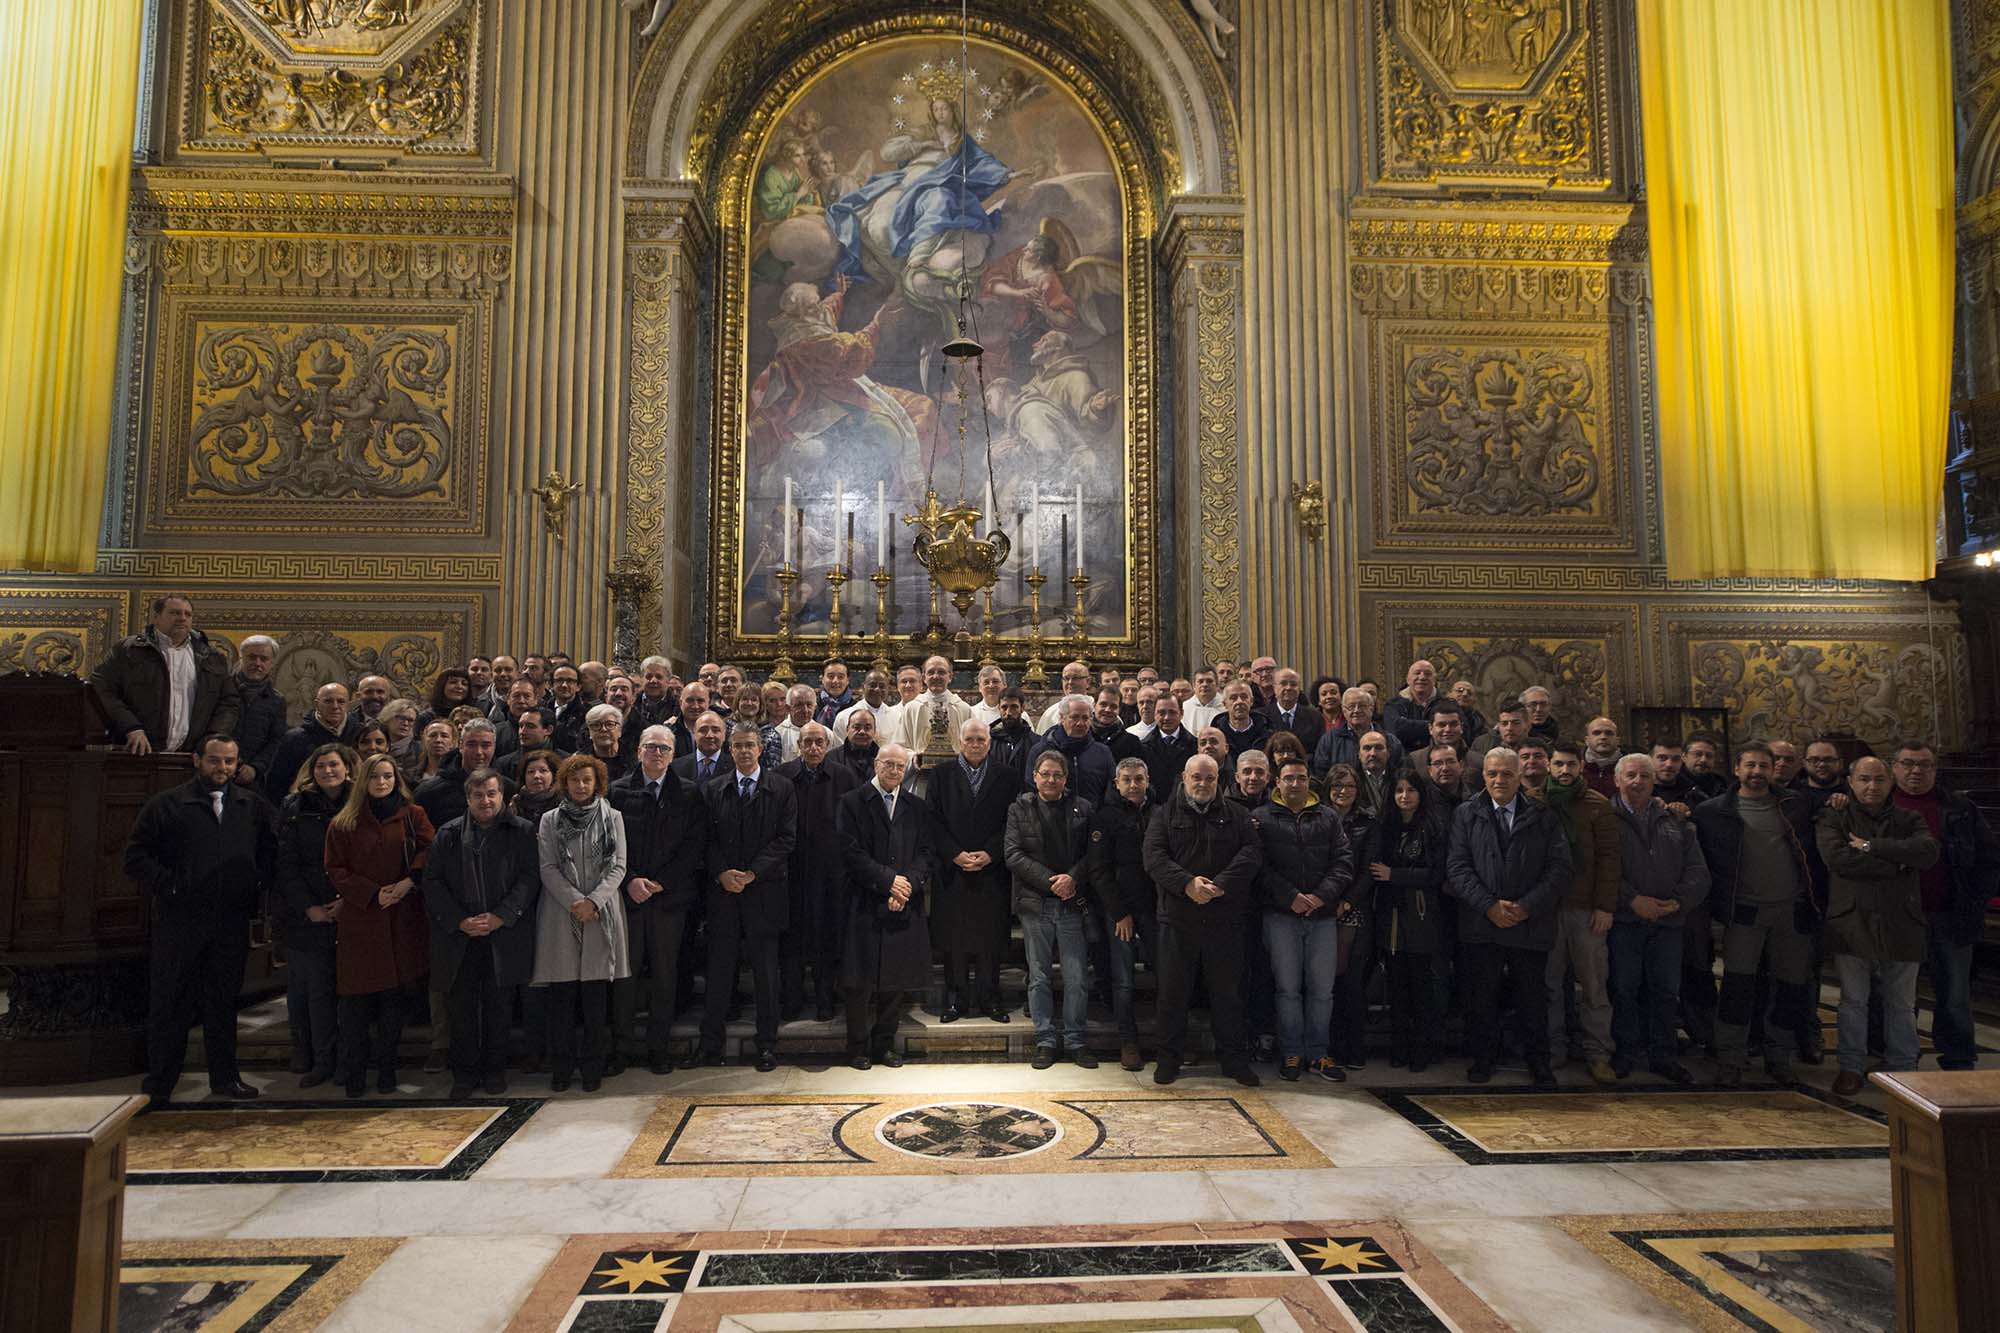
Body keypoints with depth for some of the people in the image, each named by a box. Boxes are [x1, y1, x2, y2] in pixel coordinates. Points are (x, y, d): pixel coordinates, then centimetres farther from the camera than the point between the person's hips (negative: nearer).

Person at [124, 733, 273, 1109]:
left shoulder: (253, 806, 9)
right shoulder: (166, 805, 0)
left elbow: (270, 851, 16)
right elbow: (136, 855, -3)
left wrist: (256, 887, 4)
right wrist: (167, 885, -12)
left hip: (232, 924, 3)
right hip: (179, 922, -3)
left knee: (223, 1002, 12)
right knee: (169, 1006, 4)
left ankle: (225, 1077, 22)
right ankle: (158, 1085, 15)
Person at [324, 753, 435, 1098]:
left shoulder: (413, 815, 7)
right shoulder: (344, 823, 6)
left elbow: (430, 851, -1)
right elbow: (336, 871, 3)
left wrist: (408, 882, -16)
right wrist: (372, 894, -9)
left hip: (403, 920, 0)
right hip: (359, 921, 0)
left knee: (395, 997, 5)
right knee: (356, 998, -1)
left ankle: (387, 1069, 17)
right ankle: (353, 1074, 11)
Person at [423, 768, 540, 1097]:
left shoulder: (521, 832, 2)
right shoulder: (448, 835, 8)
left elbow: (529, 878, -4)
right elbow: (432, 882, 4)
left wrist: (500, 917, -14)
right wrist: (460, 921, -8)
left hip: (504, 935, -1)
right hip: (458, 936, 1)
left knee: (499, 1006, 5)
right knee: (462, 1006, 5)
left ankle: (495, 1070, 19)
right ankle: (465, 1073, 18)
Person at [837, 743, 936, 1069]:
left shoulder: (917, 807, 14)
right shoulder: (852, 803, 2)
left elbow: (928, 853, 7)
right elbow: (851, 852, -7)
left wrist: (909, 885, -10)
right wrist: (889, 881, -12)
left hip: (906, 906, 3)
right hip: (866, 904, -3)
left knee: (898, 980, 5)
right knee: (862, 980, 0)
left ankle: (884, 1044, 19)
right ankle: (858, 1047, 13)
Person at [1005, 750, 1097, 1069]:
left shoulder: (1082, 809, 8)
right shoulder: (1020, 809, 4)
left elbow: (1092, 852, 4)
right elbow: (1014, 855, -4)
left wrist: (1073, 878, -13)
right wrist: (1050, 881, -12)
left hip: (1073, 903, 1)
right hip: (1035, 903, -1)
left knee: (1077, 978, 2)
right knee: (1039, 977, 6)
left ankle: (1075, 1039, 15)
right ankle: (1045, 1040, 17)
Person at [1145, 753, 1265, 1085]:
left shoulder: (1235, 816, 9)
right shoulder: (1166, 815, 6)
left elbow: (1252, 851, -4)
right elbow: (1154, 856, -6)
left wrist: (1220, 884, -18)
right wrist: (1187, 884, -21)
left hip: (1225, 920, 1)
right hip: (1178, 918, -1)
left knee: (1228, 991, 9)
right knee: (1172, 992, 6)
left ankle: (1234, 1058, 23)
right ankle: (1169, 1058, 19)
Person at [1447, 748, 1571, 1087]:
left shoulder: (1543, 817, 7)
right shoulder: (1466, 814, 6)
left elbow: (1559, 868, 0)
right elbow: (1458, 867, -1)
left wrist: (1526, 906, -12)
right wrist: (1489, 905, -12)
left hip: (1531, 923, 0)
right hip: (1480, 924, 0)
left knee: (1533, 998, 6)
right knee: (1481, 997, 6)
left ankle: (1538, 1062, 21)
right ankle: (1483, 1059, 20)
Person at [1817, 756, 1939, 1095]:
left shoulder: (1908, 820, 10)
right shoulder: (1833, 818, 3)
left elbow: (1928, 852, -11)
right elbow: (1837, 857, -15)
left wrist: (1871, 846, -14)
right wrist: (1895, 865, -12)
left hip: (1900, 925, 2)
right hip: (1851, 923, -2)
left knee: (1901, 1004, 11)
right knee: (1853, 1001, 6)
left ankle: (1902, 1068, 24)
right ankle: (1852, 1067, 16)